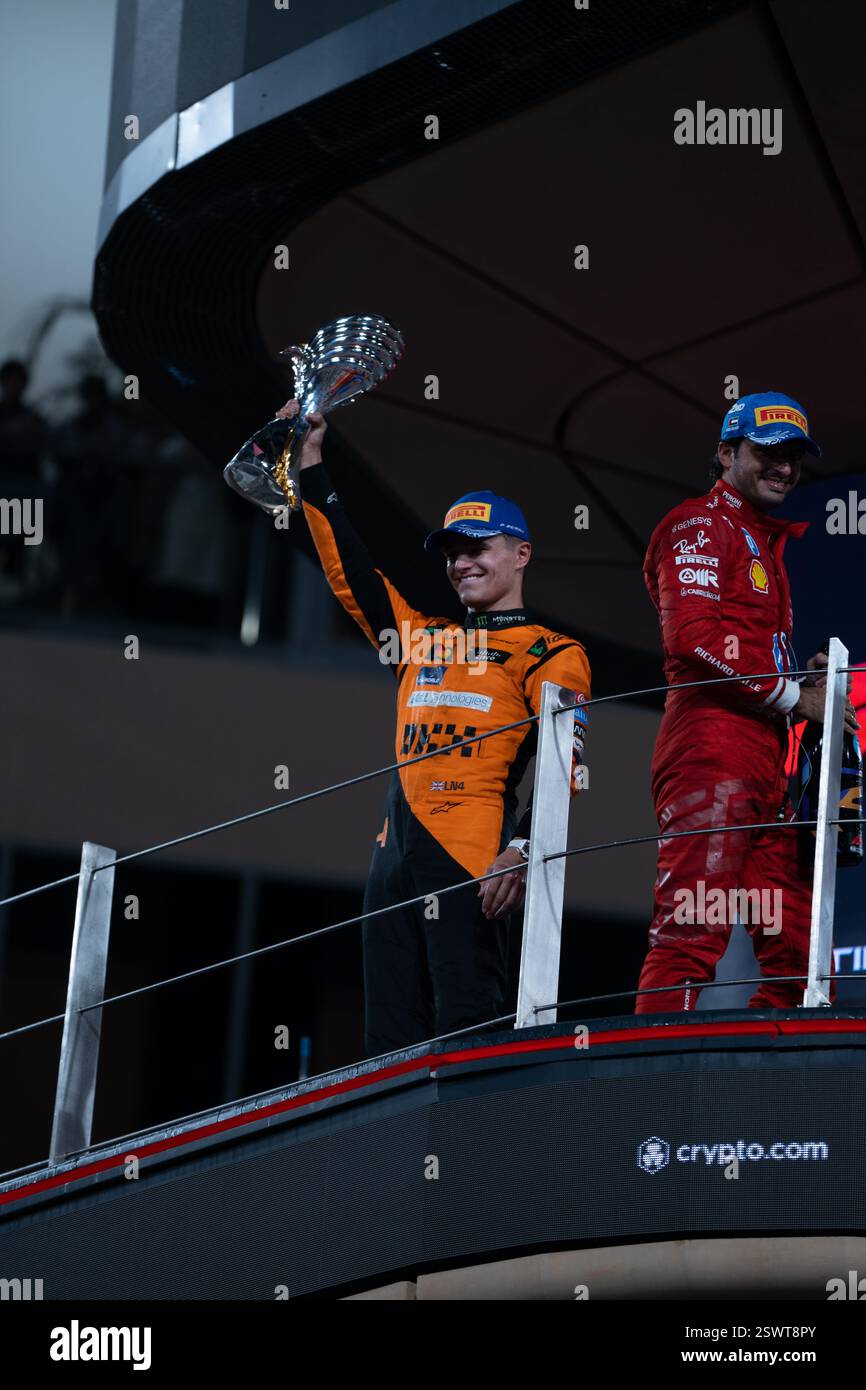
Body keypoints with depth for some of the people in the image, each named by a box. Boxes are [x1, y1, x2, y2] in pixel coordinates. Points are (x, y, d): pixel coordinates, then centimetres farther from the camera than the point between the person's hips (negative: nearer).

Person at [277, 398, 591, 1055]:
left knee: (464, 1027, -14)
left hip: (470, 852, -7)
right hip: (396, 852, 7)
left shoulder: (552, 655, 6)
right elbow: (348, 568, 26)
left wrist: (523, 848, -21)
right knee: (392, 1040, 3)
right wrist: (311, 465, 21)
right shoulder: (422, 639, 24)